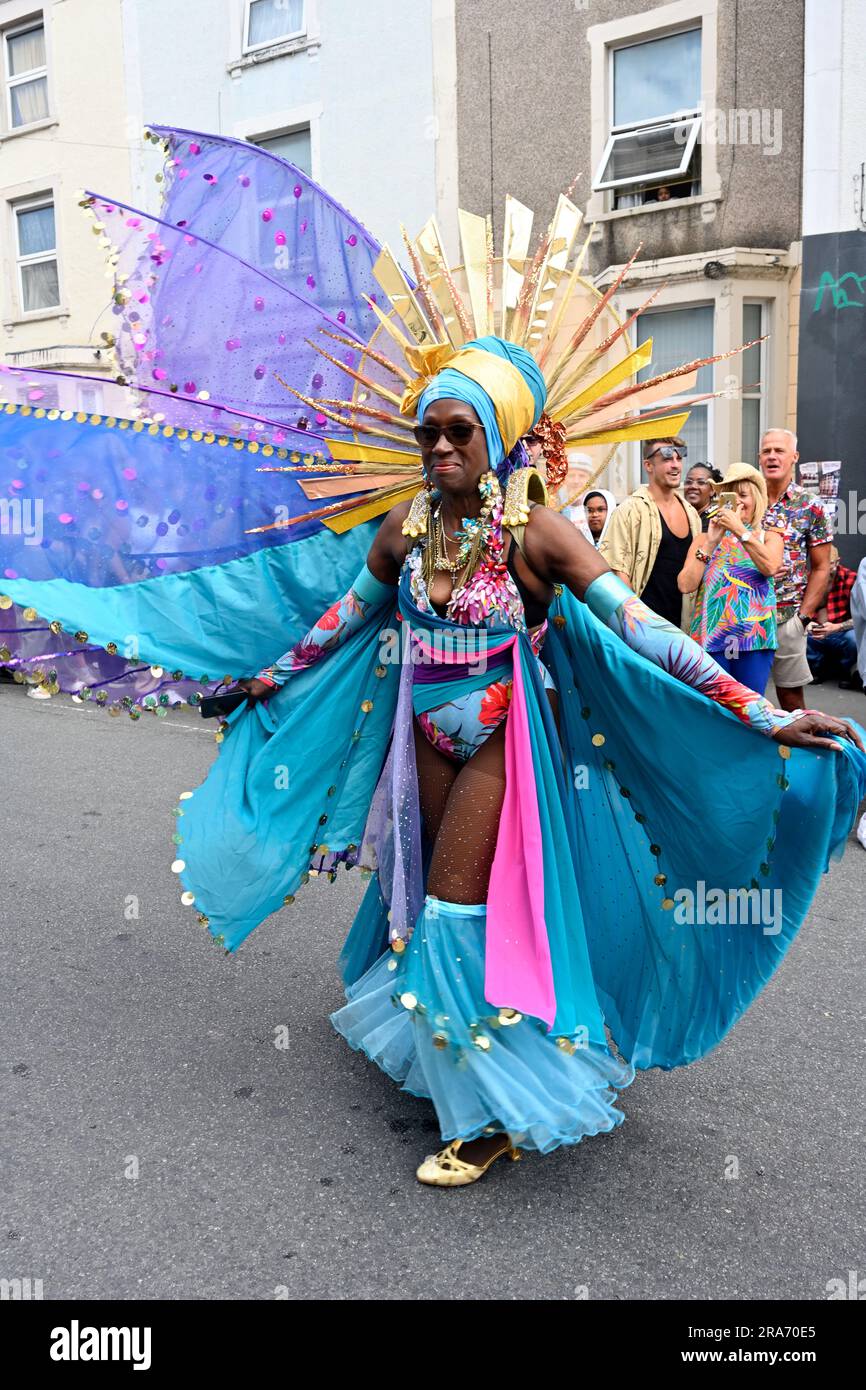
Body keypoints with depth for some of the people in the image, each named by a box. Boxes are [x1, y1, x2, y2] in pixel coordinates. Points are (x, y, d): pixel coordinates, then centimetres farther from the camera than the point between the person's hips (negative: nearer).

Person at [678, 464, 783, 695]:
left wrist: (740, 530, -14)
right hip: (710, 638, 0)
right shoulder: (704, 538, 9)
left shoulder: (769, 537, 11)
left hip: (755, 639, 0)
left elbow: (770, 567, -13)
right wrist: (711, 542, -8)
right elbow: (686, 585, -5)